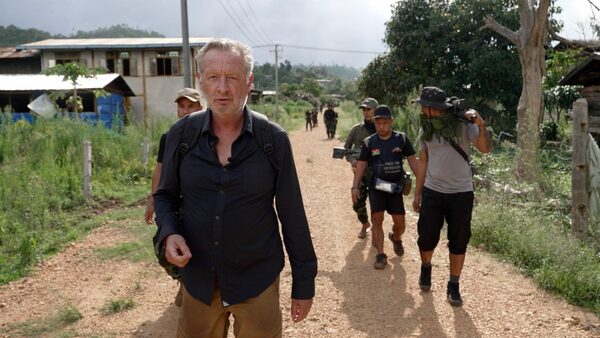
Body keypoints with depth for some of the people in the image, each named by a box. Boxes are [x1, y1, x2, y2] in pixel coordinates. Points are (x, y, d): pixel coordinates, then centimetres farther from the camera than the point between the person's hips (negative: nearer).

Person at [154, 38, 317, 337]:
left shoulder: (274, 139, -10)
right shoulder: (181, 134, -5)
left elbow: (292, 216, -5)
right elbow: (165, 195, 8)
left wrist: (304, 283, -1)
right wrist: (169, 233, -12)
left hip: (257, 280, -2)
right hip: (198, 280, 2)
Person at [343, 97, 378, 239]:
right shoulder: (356, 129, 1)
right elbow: (346, 149, 7)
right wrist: (352, 159, -12)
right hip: (360, 171, 2)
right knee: (358, 204, 8)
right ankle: (365, 224, 36)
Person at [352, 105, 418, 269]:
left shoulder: (402, 139, -3)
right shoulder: (368, 143, -1)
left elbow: (412, 161, -1)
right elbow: (361, 165, 2)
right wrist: (355, 187, -3)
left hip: (396, 186, 0)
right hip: (376, 186, 0)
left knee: (399, 221, 1)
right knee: (377, 219, -8)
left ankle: (396, 238, 36)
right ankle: (381, 255, 2)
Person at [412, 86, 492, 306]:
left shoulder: (463, 125, -10)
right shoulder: (426, 129, 3)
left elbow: (485, 149, -21)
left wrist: (481, 126, -38)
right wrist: (417, 193, 10)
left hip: (461, 193, -3)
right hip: (432, 192, 3)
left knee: (458, 242, 5)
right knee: (426, 237, 6)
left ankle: (453, 286, 20)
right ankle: (426, 268, 36)